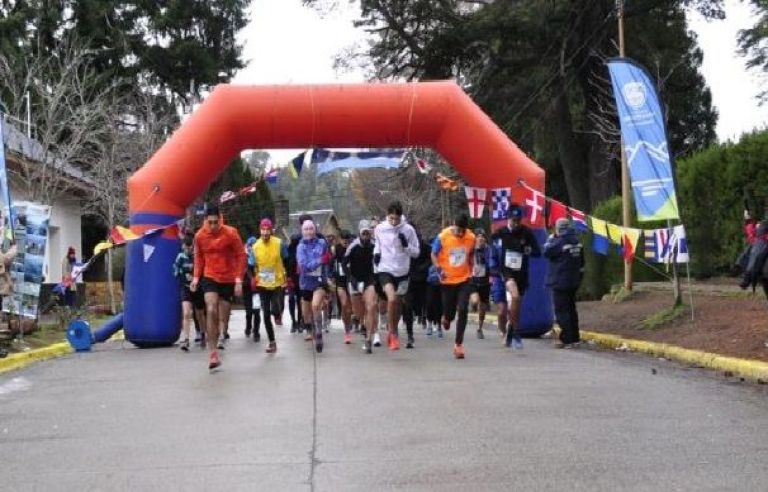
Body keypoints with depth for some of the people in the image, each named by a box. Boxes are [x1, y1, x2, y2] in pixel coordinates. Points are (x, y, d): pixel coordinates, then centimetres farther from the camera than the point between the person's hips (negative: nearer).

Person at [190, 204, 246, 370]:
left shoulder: (231, 234, -11)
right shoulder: (199, 236, -4)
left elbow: (241, 256, -6)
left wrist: (239, 280, -10)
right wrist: (196, 278, 2)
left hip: (228, 280, 0)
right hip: (209, 278, 0)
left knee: (223, 316, 6)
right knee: (211, 311, -19)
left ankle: (216, 342, 30)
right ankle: (213, 353, -18)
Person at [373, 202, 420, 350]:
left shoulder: (408, 229, -6)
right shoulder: (379, 229, -3)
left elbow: (416, 252, -1)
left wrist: (406, 245, -19)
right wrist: (376, 253, -2)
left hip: (402, 272, 2)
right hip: (385, 270, -1)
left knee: (397, 305, 11)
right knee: (392, 299, -24)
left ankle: (392, 333, 32)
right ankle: (392, 334, -11)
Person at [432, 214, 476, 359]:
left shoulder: (471, 238, -7)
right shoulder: (443, 236, -14)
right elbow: (434, 254, -2)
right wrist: (439, 269, -16)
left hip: (464, 279, 1)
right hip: (447, 280, -1)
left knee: (463, 310, -13)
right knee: (449, 312, 8)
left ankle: (458, 344, -4)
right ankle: (446, 318, 48)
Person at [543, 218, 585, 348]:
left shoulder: (560, 242, -17)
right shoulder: (577, 242, 8)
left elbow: (547, 252, -12)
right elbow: (581, 262, 14)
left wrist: (550, 239, 0)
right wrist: (579, 277, 21)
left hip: (560, 282, -8)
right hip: (573, 282, 8)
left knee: (561, 310, -4)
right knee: (571, 308, 16)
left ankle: (566, 339, -7)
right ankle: (574, 337, 20)